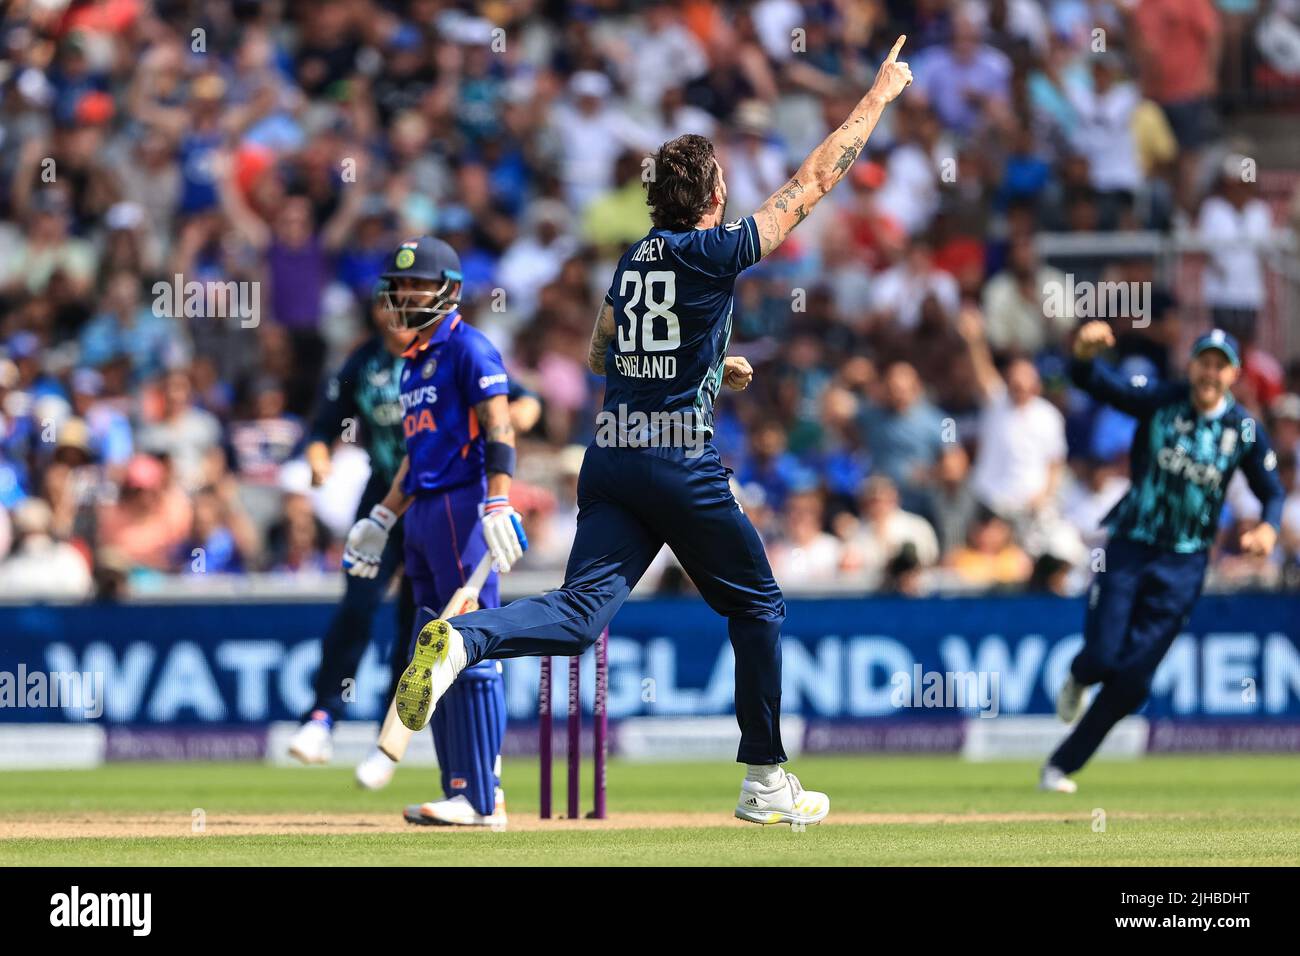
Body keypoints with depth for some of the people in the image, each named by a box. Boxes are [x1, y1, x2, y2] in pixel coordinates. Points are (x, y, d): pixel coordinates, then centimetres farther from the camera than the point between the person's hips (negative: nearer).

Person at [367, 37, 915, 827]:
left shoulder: (635, 262, 14)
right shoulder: (713, 254, -7)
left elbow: (602, 353, 29)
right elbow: (815, 183, -4)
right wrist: (881, 92, 5)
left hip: (612, 458, 6)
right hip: (683, 461, -6)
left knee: (581, 614, -6)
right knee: (757, 607, 12)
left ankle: (462, 638, -34)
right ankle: (765, 782, 16)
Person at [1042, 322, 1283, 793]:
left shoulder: (1245, 430, -2)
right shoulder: (1160, 400, -7)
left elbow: (1272, 492, 7)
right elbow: (1098, 382, -19)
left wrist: (1268, 527, -15)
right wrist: (1085, 353, -42)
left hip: (1183, 564, 1)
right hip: (1130, 546, -1)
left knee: (1133, 680, -2)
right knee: (1103, 656, -11)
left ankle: (1062, 765, 12)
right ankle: (1077, 678, 29)